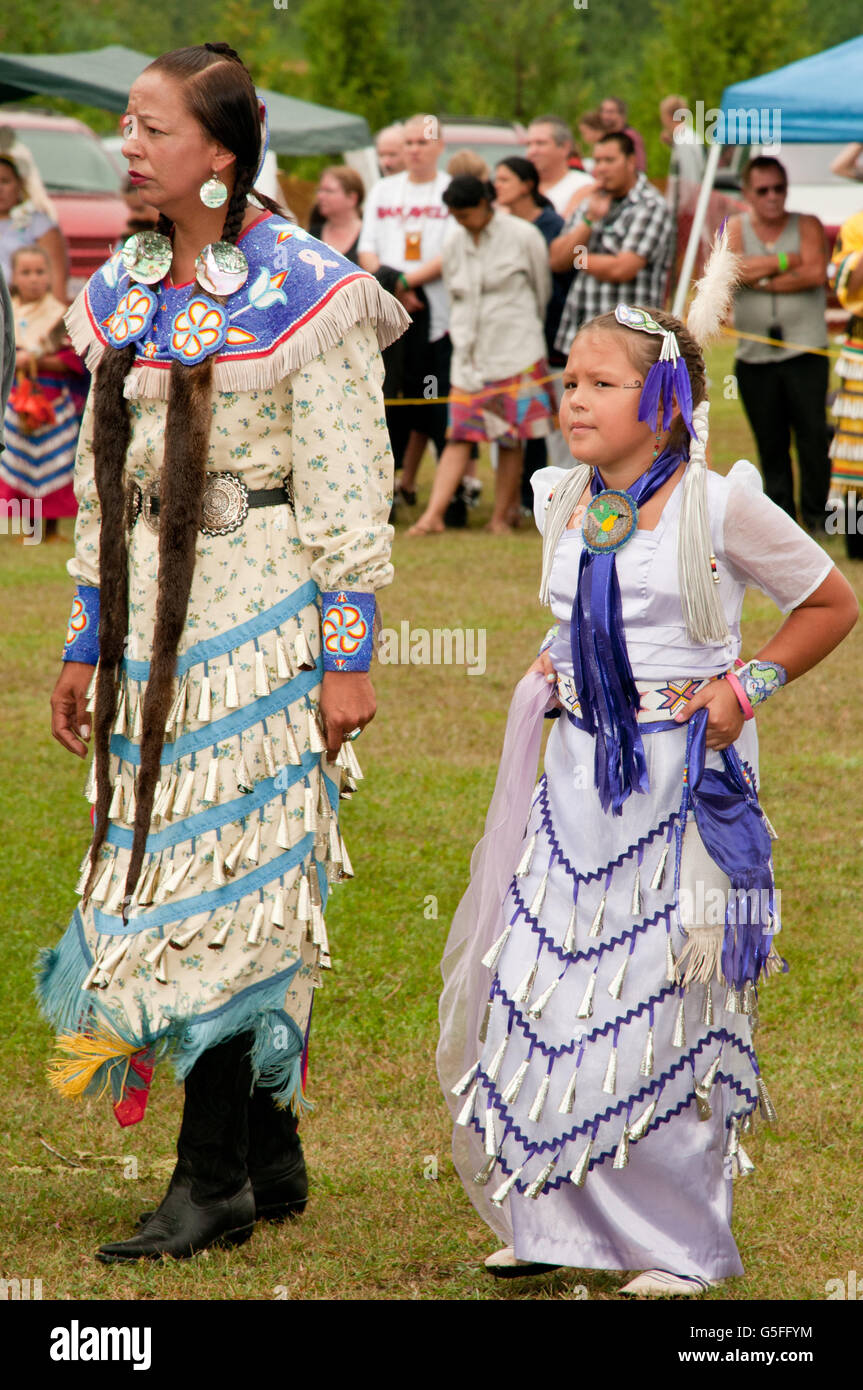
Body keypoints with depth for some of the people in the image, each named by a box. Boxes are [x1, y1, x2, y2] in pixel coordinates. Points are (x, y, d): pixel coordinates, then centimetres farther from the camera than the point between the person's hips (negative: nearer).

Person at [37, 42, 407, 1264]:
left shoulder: (305, 293, -10)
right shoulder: (124, 292, 10)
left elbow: (348, 488, -9)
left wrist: (348, 656, -12)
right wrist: (86, 643, 16)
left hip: (261, 613, -7)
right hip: (155, 615, 7)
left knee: (225, 886, -7)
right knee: (173, 876, 8)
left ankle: (214, 1181, -1)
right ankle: (271, 1158, 19)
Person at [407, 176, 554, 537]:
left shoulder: (523, 236, -5)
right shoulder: (454, 244, 8)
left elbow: (543, 291, 7)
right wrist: (463, 343, 14)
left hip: (516, 352, -3)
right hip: (469, 354, 3)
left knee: (511, 437, -1)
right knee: (458, 435, -4)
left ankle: (501, 516, 6)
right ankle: (434, 515, -9)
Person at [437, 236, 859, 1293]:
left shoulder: (719, 505, -9)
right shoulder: (563, 505, 8)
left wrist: (749, 683, -6)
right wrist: (551, 676, 8)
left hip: (683, 780, -6)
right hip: (580, 774, 6)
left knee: (670, 1002, -3)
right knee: (539, 991, 2)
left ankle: (682, 1242, 9)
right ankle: (555, 1222, 14)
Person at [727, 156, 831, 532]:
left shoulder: (807, 226, 6)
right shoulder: (736, 229, 9)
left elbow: (815, 273, -11)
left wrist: (760, 277, -9)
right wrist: (785, 262, -11)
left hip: (805, 354, -2)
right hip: (755, 357, 2)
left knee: (813, 435, -9)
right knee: (770, 445, 5)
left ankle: (815, 512, 5)